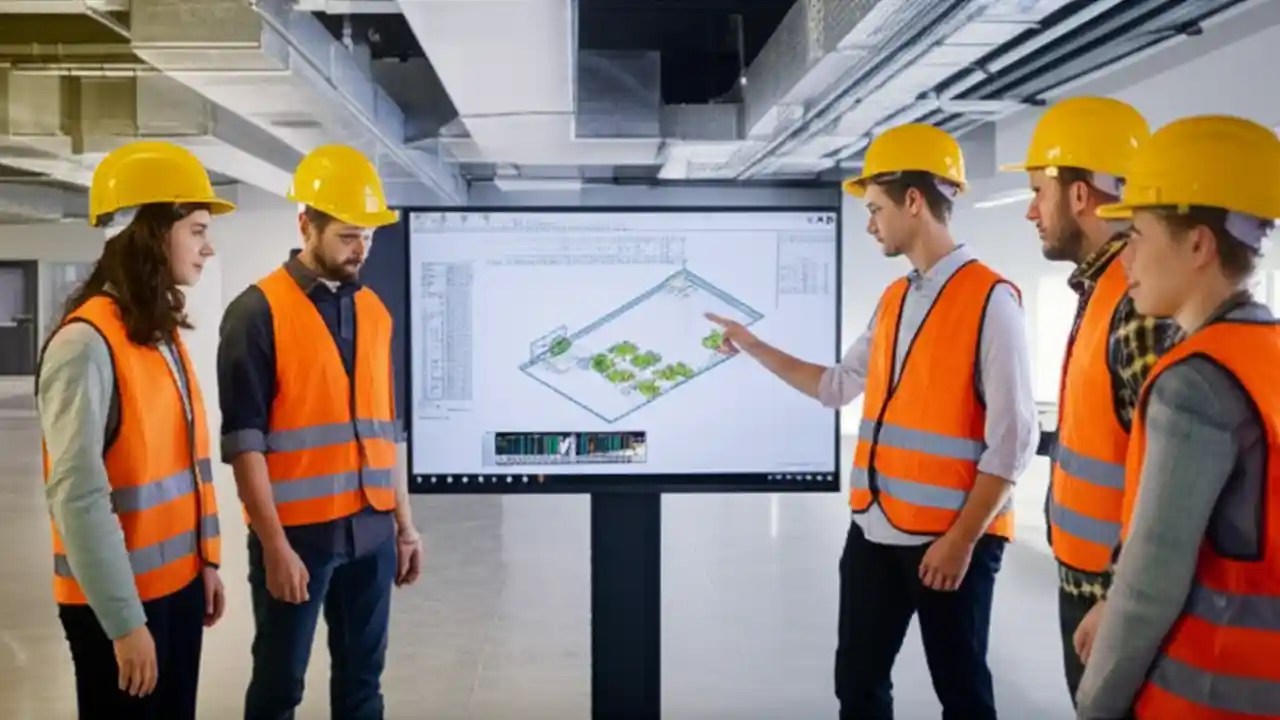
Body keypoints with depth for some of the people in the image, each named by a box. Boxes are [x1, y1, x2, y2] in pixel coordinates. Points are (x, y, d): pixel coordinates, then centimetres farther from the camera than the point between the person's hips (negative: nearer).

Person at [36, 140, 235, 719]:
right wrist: (124, 621, -20)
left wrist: (206, 560, 9)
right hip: (118, 601, -8)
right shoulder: (87, 342, -19)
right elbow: (77, 496, -22)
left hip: (178, 582, 8)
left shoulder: (164, 333, 7)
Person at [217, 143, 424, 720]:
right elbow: (243, 440, -11)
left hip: (371, 529, 5)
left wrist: (403, 522, 12)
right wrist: (274, 544, -14)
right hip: (296, 532, -5)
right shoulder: (258, 312, -8)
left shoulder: (374, 312, 10)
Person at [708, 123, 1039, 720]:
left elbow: (1012, 438, -15)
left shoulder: (990, 299, -13)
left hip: (951, 538, -7)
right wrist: (755, 348, 18)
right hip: (874, 529, 7)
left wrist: (962, 539, -16)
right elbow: (838, 386, 20)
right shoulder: (892, 300, 11)